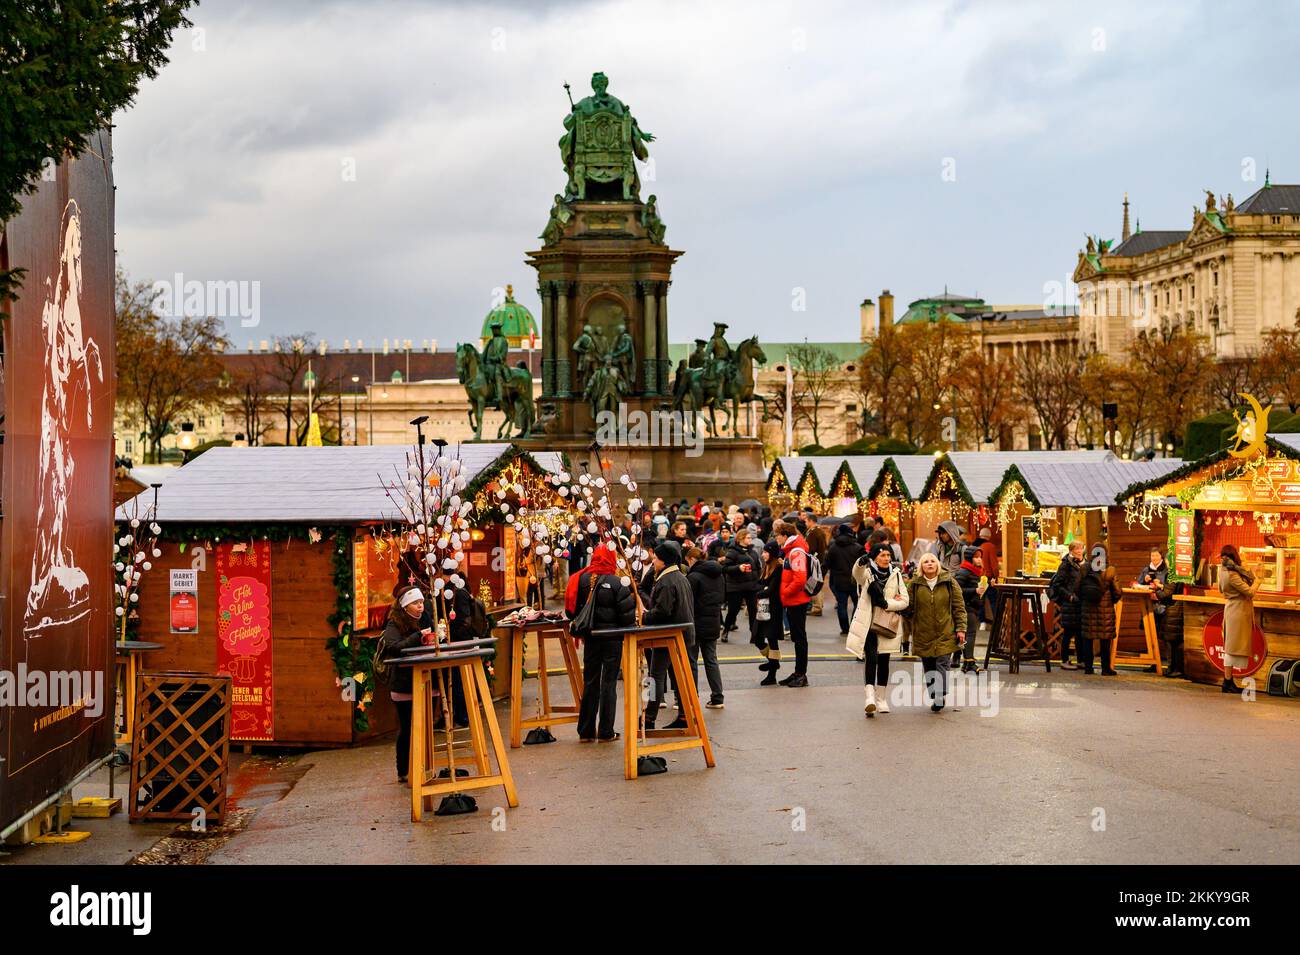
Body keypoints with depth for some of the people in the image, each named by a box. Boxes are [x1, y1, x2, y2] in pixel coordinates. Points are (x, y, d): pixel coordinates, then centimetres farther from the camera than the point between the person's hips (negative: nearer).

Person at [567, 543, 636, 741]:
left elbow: (573, 609, 3)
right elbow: (627, 613, -13)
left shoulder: (582, 580, -2)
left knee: (590, 682, 12)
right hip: (612, 638, -4)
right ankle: (606, 732, 5)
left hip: (591, 637, 4)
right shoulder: (617, 582, -14)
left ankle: (586, 731, 15)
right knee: (609, 683, 3)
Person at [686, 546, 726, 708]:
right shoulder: (718, 575, 7)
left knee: (691, 661, 2)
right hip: (714, 622, 7)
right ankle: (717, 698, 11)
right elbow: (723, 596, 16)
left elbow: (688, 603, -15)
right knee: (711, 660, 12)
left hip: (697, 623, -7)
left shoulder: (693, 577, -15)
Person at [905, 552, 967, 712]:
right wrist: (909, 629, -1)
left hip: (945, 634, -2)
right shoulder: (914, 584, 3)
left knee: (942, 664, -11)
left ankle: (940, 696, -13)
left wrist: (961, 628, -1)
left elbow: (959, 607, 3)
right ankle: (934, 697, 17)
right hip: (923, 634, 2)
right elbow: (909, 608, 6)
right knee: (928, 668, 7)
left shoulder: (949, 582, 2)